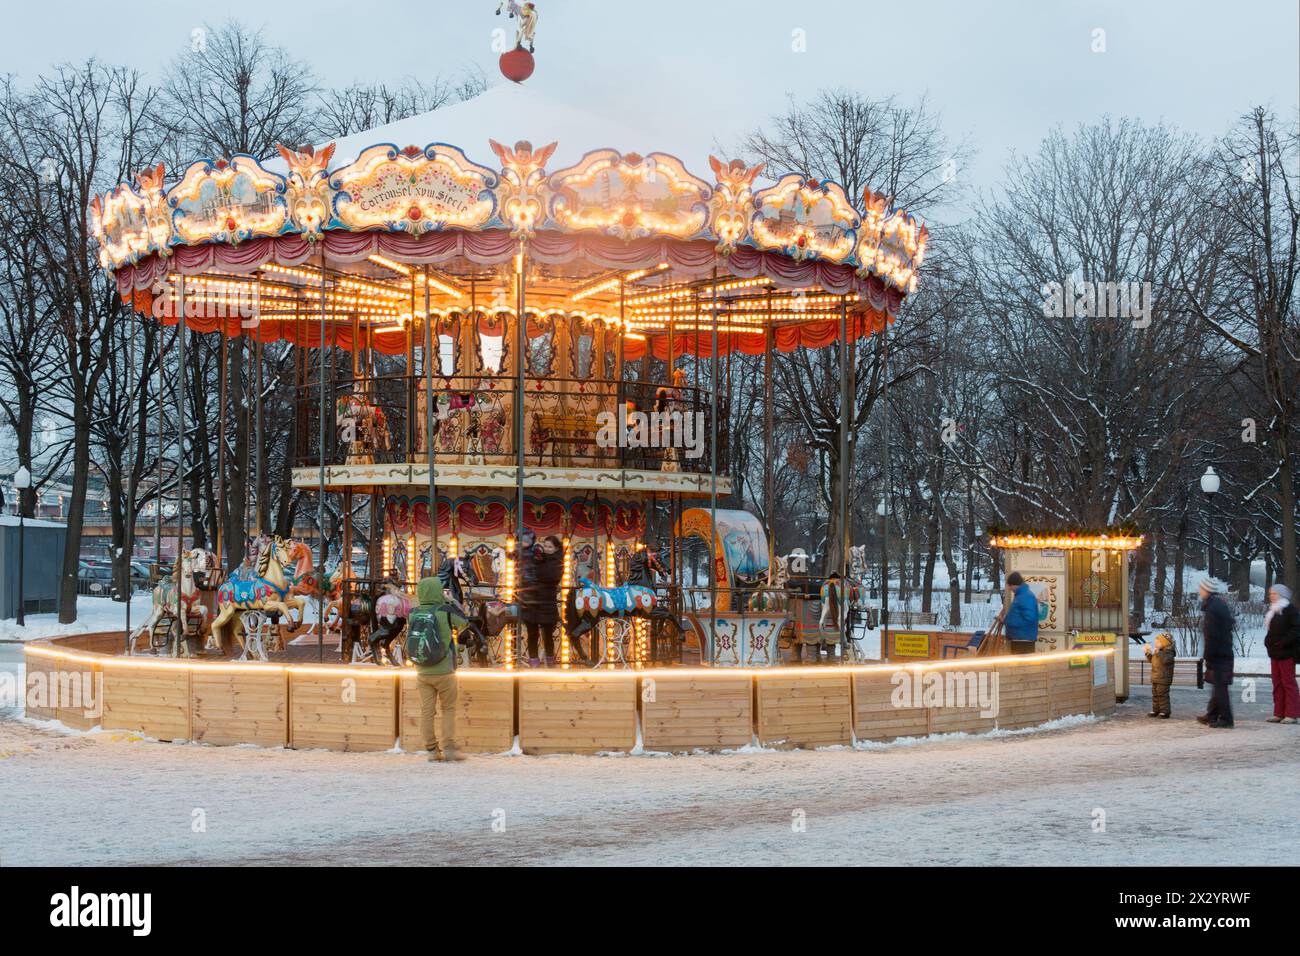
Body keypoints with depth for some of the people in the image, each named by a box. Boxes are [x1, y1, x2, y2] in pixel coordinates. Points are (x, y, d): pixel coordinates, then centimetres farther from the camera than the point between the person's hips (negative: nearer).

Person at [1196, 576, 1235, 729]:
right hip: (1225, 652, 10)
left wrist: (1208, 655, -15)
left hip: (1217, 654, -10)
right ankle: (1212, 715, 24)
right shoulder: (1222, 605, 15)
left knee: (1219, 686, -7)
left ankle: (1225, 718, -6)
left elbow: (1211, 634, -20)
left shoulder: (1212, 607, -16)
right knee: (1219, 686, 15)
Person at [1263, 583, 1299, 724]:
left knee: (1288, 683, -6)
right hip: (1275, 653, 9)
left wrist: (1282, 642, -22)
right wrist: (1268, 641, 6)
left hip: (1286, 653, -9)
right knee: (1277, 684, 9)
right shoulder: (1273, 611, 17)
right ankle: (1279, 713, 13)